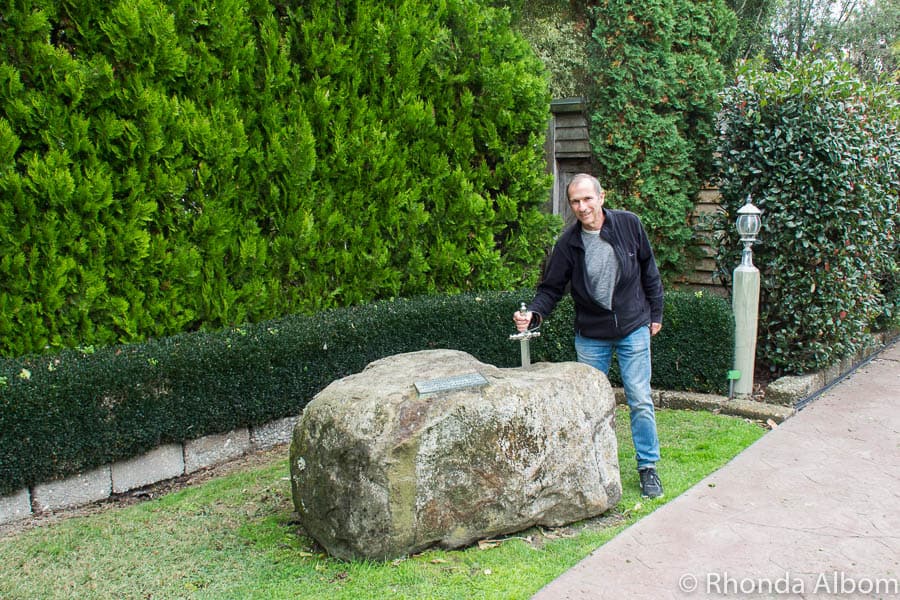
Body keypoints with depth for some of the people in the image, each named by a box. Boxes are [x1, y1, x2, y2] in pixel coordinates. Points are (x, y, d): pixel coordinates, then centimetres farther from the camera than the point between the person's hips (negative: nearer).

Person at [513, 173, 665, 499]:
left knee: (640, 400, 0)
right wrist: (532, 314, -23)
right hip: (591, 335, 1)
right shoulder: (568, 243, -9)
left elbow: (649, 271, 3)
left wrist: (655, 313, 6)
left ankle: (648, 468, 15)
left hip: (633, 329, -1)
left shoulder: (629, 224, -9)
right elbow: (551, 288, -4)